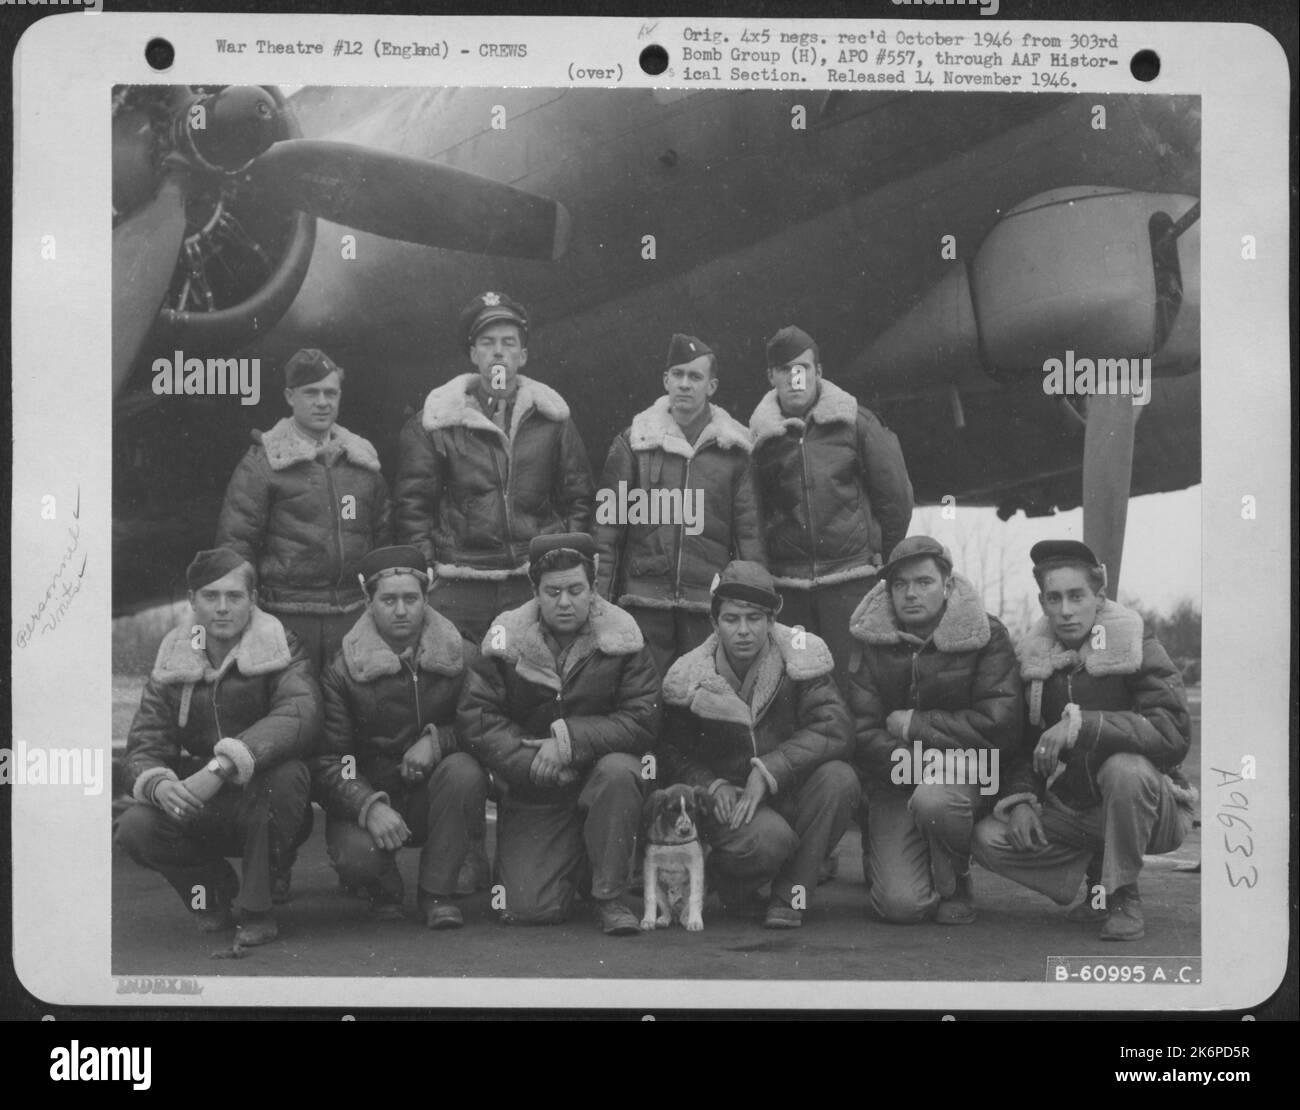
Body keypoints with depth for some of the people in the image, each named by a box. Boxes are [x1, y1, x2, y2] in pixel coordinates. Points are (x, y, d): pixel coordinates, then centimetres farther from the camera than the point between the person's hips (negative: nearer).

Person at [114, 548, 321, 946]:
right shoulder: (173, 660, 3)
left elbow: (301, 715, -29)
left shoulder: (279, 649, -9)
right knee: (135, 829, -24)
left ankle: (256, 910, -17)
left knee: (287, 772, -35)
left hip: (264, 804, -3)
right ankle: (216, 891, 7)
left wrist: (223, 767, -41)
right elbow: (144, 746, -3)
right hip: (201, 810, 3)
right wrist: (158, 784, -29)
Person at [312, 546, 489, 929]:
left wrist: (438, 740, -21)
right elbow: (326, 759, -11)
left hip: (435, 798, 1)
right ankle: (384, 890, 9)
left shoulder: (461, 657, -2)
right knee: (356, 854, -32)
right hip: (366, 796, -1)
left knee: (464, 771, -32)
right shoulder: (342, 671, -6)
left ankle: (439, 893, -14)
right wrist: (370, 807, -28)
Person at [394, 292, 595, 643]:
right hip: (457, 590, -1)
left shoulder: (551, 419, 10)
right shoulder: (436, 422, 5)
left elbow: (578, 499, 13)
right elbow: (414, 505, 5)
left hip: (537, 586, 1)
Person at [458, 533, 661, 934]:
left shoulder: (622, 638, -6)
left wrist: (570, 741, -23)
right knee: (529, 909, -13)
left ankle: (611, 897, -15)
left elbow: (641, 721, -12)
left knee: (618, 772, -37)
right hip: (532, 793, 0)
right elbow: (476, 718, -8)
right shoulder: (506, 640, -4)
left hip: (598, 770, 0)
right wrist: (531, 762, -21)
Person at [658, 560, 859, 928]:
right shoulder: (689, 677, -5)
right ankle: (722, 875, 4)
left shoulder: (801, 656, -8)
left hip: (792, 795, 2)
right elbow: (674, 755, 5)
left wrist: (769, 770, -27)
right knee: (768, 839, -35)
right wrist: (713, 785, -15)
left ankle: (790, 894, -15)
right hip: (728, 800, -2)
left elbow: (831, 729, -18)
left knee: (840, 778, -30)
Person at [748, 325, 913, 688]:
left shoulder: (855, 423, -1)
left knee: (851, 682, -4)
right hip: (787, 584, 3)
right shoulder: (761, 434, 6)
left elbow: (895, 494, 3)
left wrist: (884, 558, 8)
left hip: (851, 579, -3)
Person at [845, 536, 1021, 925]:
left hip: (968, 776, -2)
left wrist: (915, 724, -12)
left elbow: (1000, 724, -14)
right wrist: (920, 763, -23)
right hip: (894, 783, 2)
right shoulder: (871, 641, 1)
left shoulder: (986, 635, -5)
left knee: (934, 799, -39)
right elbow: (862, 734, -7)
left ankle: (955, 886, -5)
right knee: (902, 905, -15)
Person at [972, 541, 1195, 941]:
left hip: (1154, 810, -5)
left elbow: (1174, 732, -27)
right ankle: (1097, 884, 6)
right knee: (988, 838, -15)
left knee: (1125, 768, -38)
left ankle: (1124, 897, -14)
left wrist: (1082, 724, -34)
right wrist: (1020, 799, -10)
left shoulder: (1136, 646, -13)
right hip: (1070, 810, 5)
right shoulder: (1034, 656, 3)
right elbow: (1023, 743, 10)